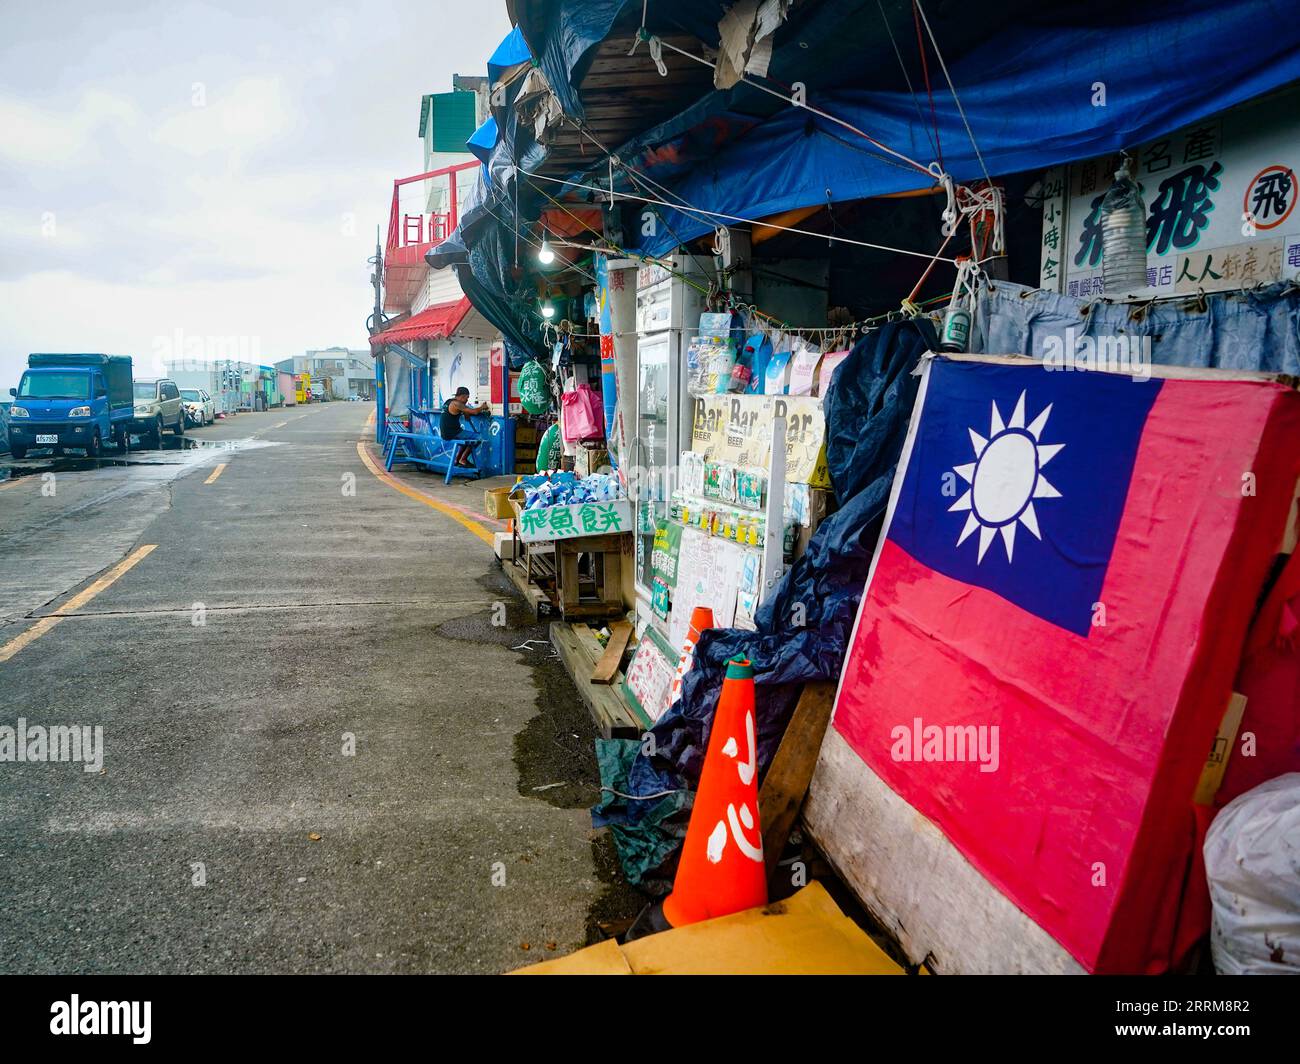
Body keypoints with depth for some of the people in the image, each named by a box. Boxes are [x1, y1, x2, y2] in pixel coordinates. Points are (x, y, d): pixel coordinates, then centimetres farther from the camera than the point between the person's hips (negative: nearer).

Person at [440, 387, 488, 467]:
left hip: (444, 433, 10)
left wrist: (479, 408, 10)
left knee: (467, 437, 31)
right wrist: (482, 407, 1)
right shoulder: (456, 404, -15)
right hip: (451, 433, -10)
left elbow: (467, 411, 22)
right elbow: (474, 411, -19)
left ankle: (457, 459, 28)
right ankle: (463, 459, 5)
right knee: (477, 437, -5)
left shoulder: (449, 401, 15)